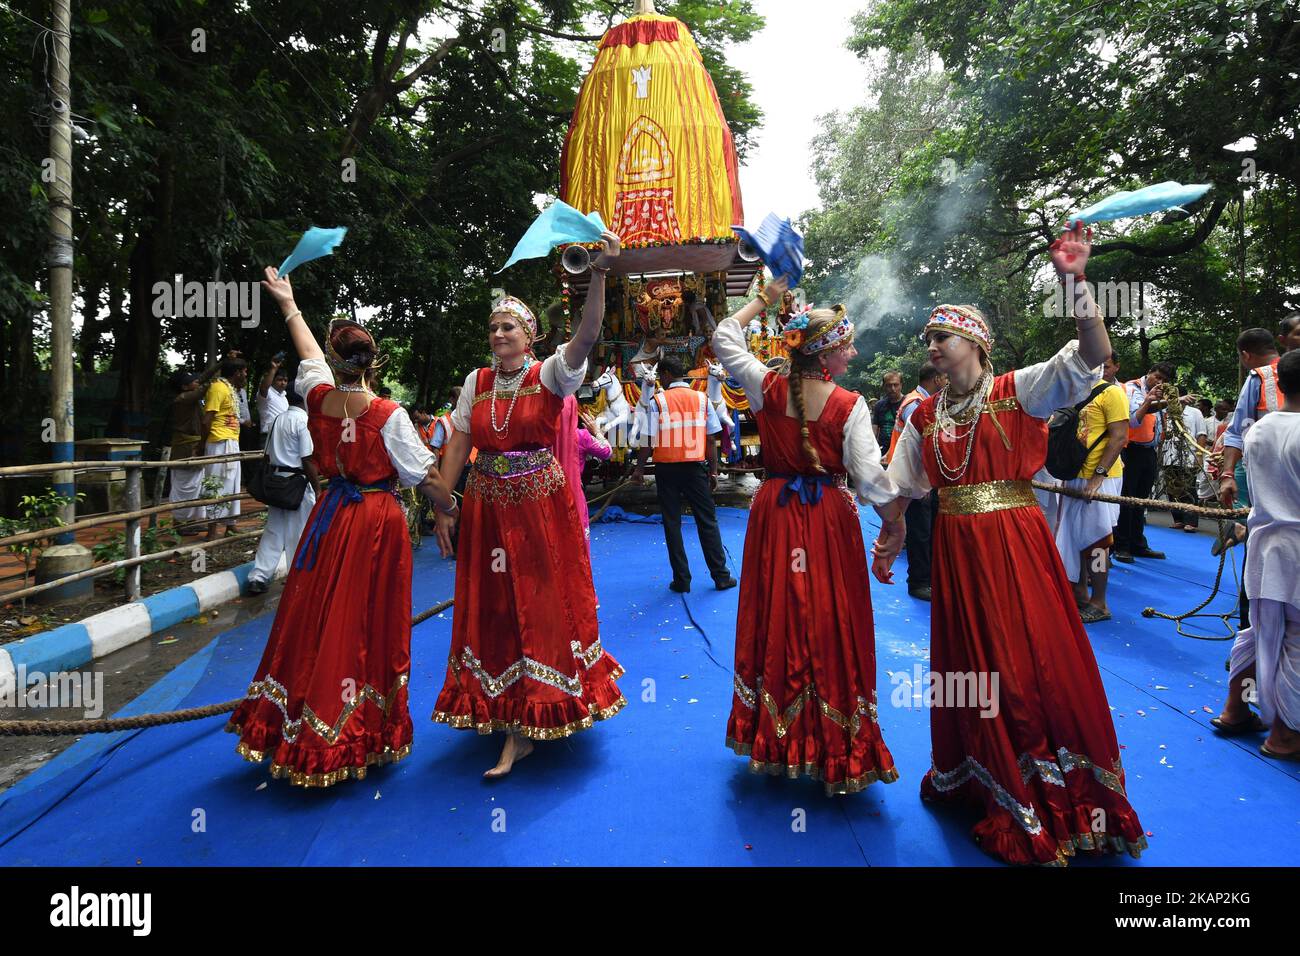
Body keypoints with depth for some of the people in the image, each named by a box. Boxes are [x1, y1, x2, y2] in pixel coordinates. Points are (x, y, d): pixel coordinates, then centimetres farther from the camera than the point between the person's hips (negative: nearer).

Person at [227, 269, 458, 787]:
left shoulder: (318, 399, -2)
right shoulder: (388, 415, -15)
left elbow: (310, 354, 18)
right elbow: (424, 476, -11)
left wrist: (288, 305, 35)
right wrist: (454, 508, 5)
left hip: (330, 520, 5)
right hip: (379, 523, -4)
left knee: (316, 617, 13)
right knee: (368, 625, 4)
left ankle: (304, 733, 26)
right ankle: (367, 734, 17)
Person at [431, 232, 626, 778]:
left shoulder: (549, 375, -5)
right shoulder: (477, 381, 6)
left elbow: (587, 335, -22)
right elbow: (457, 446, 6)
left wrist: (600, 272, -35)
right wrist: (443, 508, 2)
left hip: (542, 503, -3)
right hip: (487, 507, 4)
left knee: (540, 603, 2)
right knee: (492, 607, 9)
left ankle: (523, 727, 15)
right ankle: (501, 710, 27)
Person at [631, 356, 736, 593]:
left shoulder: (657, 401, -3)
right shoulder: (702, 399, 3)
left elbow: (648, 439, -6)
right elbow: (712, 439, 1)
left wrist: (639, 469, 1)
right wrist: (713, 471, 7)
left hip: (667, 469, -1)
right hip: (695, 467, 1)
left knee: (672, 523, 7)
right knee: (707, 521, 8)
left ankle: (682, 580, 9)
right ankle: (721, 576, 11)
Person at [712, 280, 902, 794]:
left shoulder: (766, 387, -4)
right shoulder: (849, 406, -14)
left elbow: (725, 338, 11)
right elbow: (870, 476, -12)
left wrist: (765, 297, 16)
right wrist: (894, 520, 3)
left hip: (775, 515, 4)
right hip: (829, 519, -3)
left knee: (776, 618, 14)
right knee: (830, 624, 6)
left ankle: (773, 734, 27)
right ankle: (835, 747, 17)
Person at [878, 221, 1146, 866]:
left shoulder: (1019, 391, -5)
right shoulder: (924, 416, 7)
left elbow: (1093, 355, -19)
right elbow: (903, 489, 13)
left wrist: (1074, 281, -29)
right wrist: (885, 546, 14)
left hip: (1016, 544, -4)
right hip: (956, 551, 4)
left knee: (1034, 660, 1)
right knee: (970, 664, 11)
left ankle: (1060, 795, 20)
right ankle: (985, 782, 30)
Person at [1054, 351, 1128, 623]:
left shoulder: (1112, 392, -9)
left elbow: (1120, 437, -16)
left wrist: (1099, 474, -21)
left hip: (1099, 478, -7)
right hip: (1075, 475, 8)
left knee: (1094, 537, -3)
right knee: (1075, 534, 13)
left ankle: (1099, 604, 7)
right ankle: (1080, 591, 26)